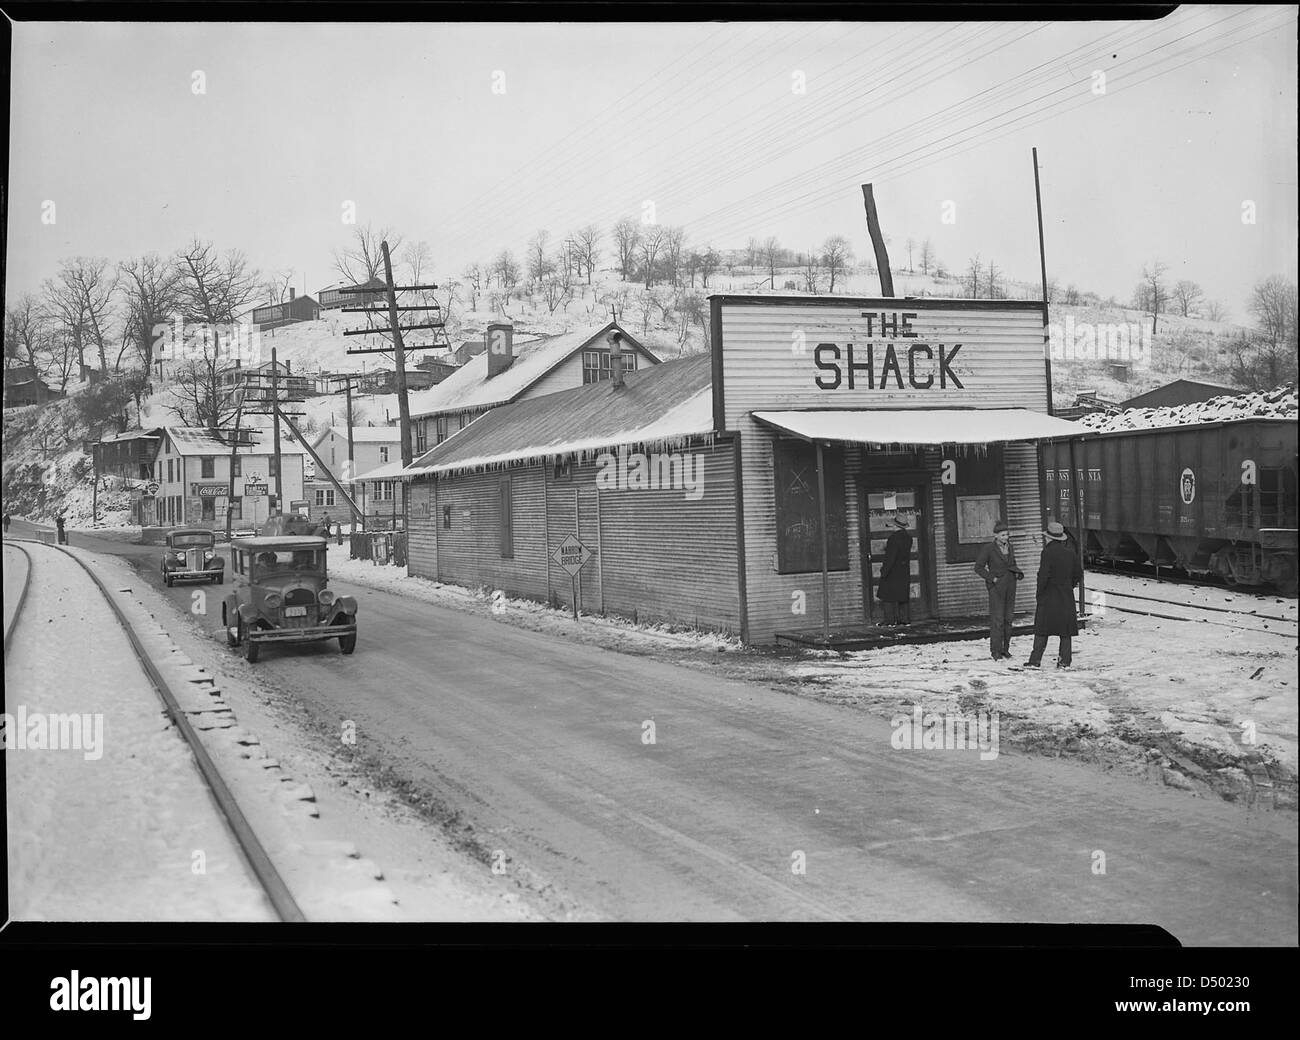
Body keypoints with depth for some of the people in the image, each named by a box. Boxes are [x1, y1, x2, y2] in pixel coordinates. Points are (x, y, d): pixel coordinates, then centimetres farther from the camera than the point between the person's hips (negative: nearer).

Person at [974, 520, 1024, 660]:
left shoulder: (1010, 548, 10)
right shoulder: (988, 548, -8)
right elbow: (978, 567, -5)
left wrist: (1018, 573, 5)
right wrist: (992, 578, -12)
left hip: (1010, 586, 6)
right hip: (996, 587, -6)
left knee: (1009, 618, 7)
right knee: (997, 619, -8)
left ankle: (1005, 649, 16)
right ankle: (996, 651, -5)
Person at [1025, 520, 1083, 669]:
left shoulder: (1048, 553, -12)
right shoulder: (1070, 553, 7)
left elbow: (1043, 575, -17)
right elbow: (1079, 574, 13)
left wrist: (1039, 593, -7)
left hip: (1049, 597, -5)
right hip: (1067, 598, 5)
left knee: (1042, 630, 0)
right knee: (1066, 631, 8)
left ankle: (1036, 660, 0)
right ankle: (1065, 661, 8)